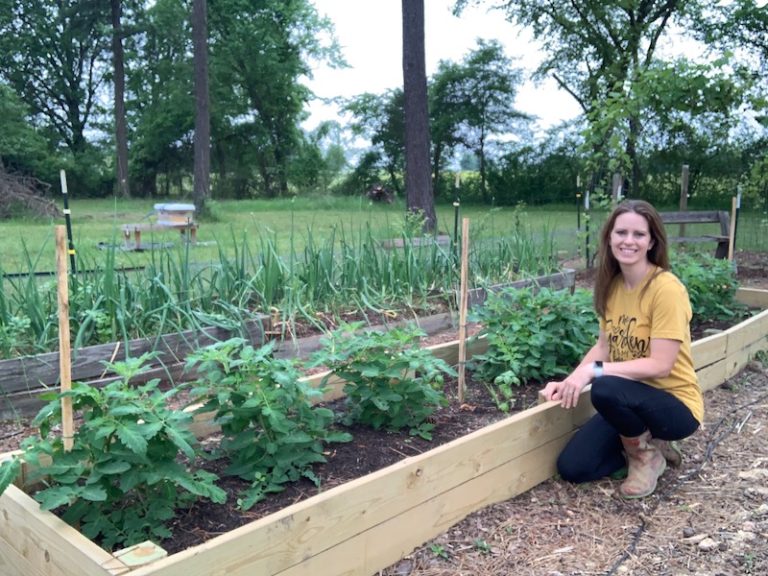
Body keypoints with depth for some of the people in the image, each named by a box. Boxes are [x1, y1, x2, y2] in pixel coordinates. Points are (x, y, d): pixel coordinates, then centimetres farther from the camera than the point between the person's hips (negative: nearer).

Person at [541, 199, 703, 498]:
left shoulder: (666, 288, -22)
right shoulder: (612, 285, 0)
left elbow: (660, 365, -25)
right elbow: (604, 346, 4)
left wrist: (593, 370, -30)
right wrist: (569, 381, -12)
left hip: (675, 404, -6)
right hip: (630, 401, 6)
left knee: (606, 390, -36)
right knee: (571, 467, -7)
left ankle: (647, 455, -5)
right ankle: (645, 442, 16)